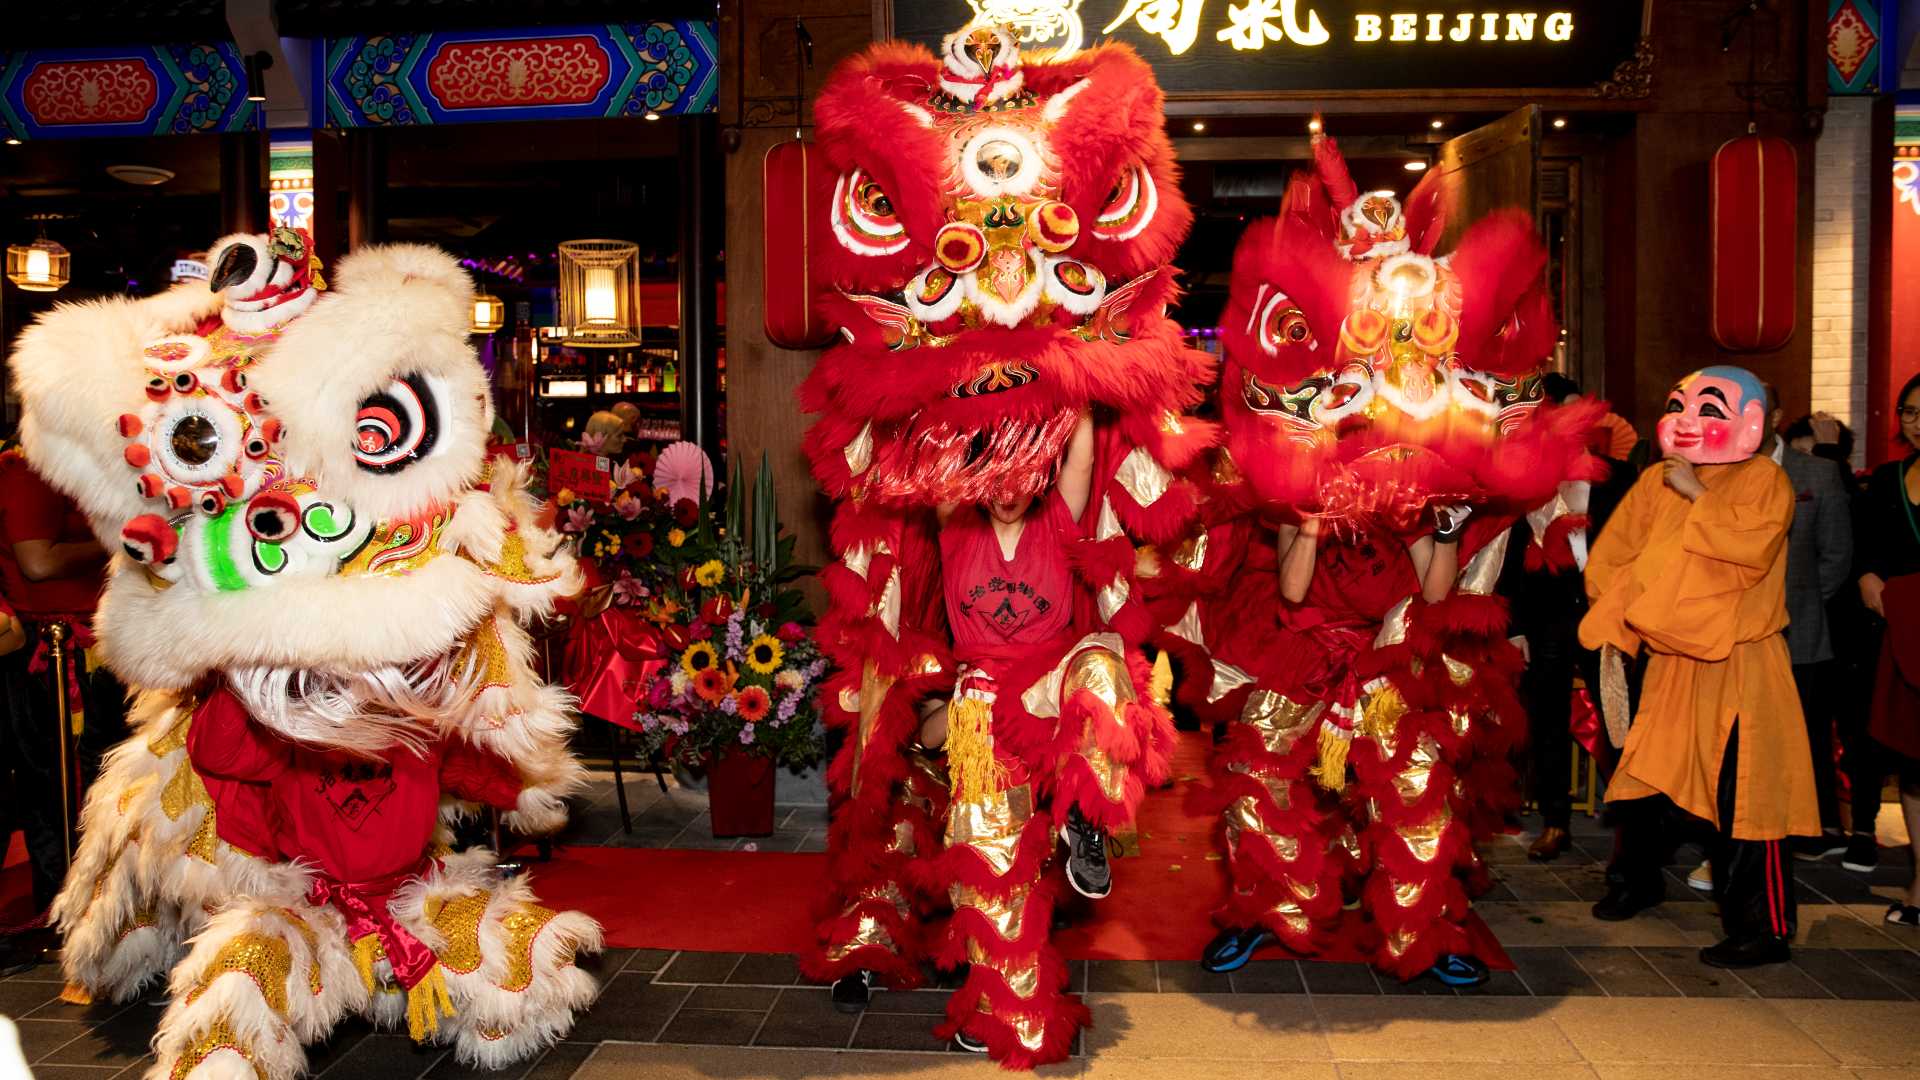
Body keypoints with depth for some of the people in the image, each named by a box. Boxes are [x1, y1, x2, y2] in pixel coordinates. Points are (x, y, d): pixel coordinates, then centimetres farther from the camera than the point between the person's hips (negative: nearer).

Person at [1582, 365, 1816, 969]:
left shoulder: (1763, 479, -6)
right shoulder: (1657, 482, 10)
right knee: (1641, 774, 15)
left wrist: (1699, 496, -17)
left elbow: (1751, 550, -23)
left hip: (1738, 665, -6)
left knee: (1743, 794, -7)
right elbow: (1611, 556, 13)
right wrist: (1624, 608, -1)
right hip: (1670, 660, 6)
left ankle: (1763, 930, 3)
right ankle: (1638, 881, 37)